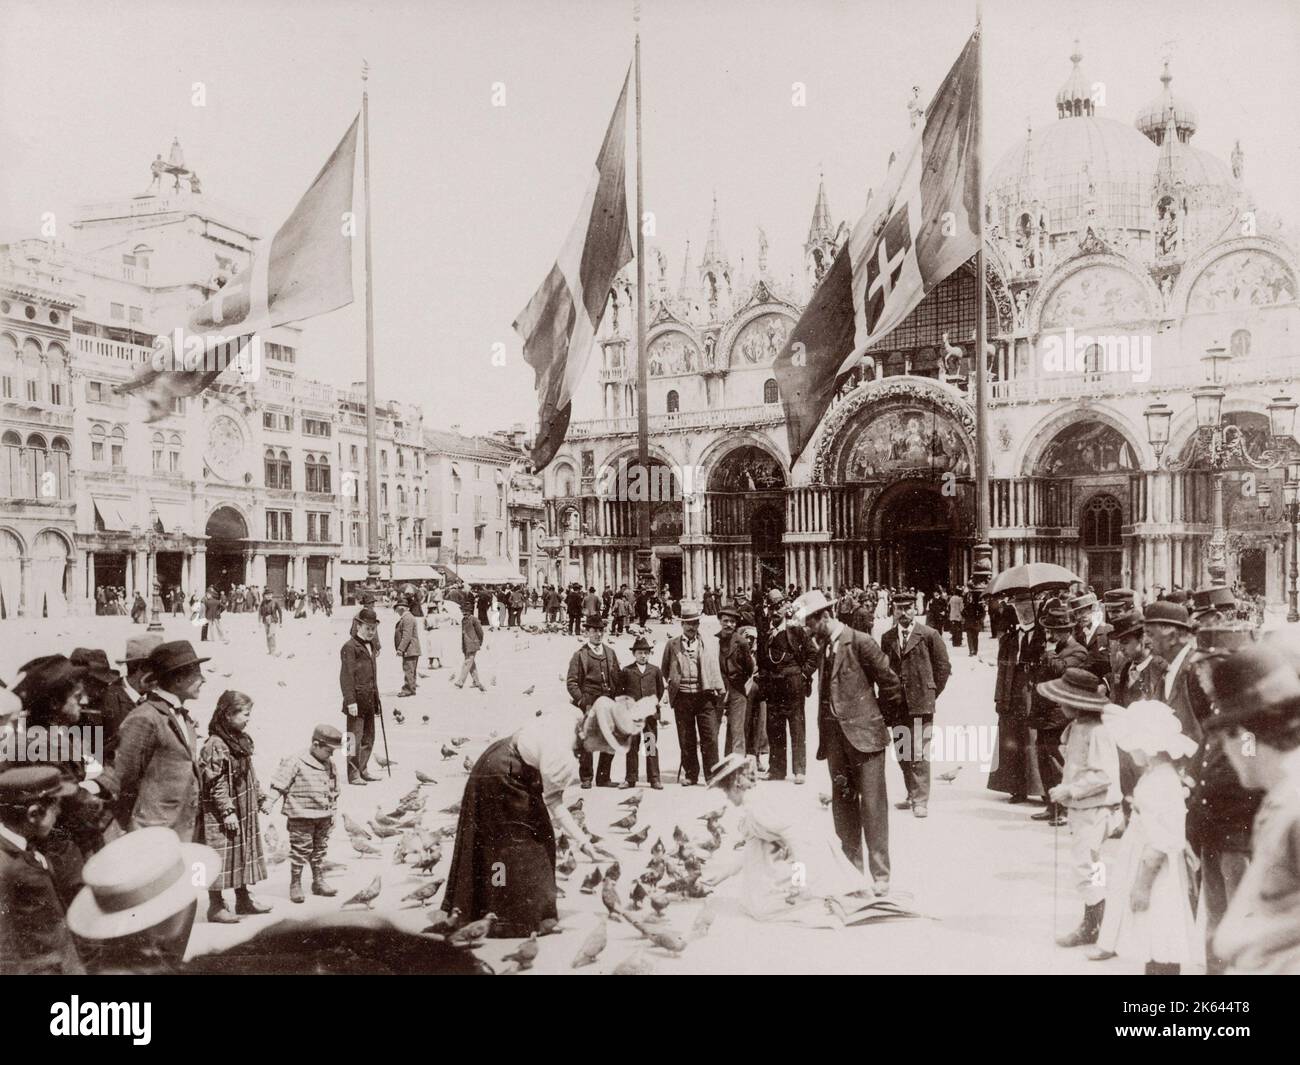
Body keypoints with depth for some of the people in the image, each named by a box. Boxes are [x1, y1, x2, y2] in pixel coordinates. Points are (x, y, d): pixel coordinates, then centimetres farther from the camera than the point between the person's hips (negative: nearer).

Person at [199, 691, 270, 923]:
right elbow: (215, 783, -21)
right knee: (221, 856, 0)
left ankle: (244, 899, 29)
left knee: (245, 852, 16)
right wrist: (227, 811, -21)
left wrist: (260, 797, 16)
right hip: (221, 816, -9)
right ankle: (216, 906, 12)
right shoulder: (214, 745, -20)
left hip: (245, 811, 9)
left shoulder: (243, 740, 8)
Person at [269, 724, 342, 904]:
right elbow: (279, 786, -14)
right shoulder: (295, 762, -12)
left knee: (320, 850, 15)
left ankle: (319, 882, 26)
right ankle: (295, 885, 12)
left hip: (323, 817, 6)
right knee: (300, 850, -1)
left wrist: (332, 813, 19)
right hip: (302, 817, -6)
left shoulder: (329, 765, 9)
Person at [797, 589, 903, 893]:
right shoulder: (823, 647, 11)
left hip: (863, 734, -7)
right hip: (835, 736, 7)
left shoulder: (859, 642, -11)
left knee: (872, 805, -3)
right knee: (842, 803, 12)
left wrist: (877, 715, 2)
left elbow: (891, 683, -9)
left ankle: (880, 876, 4)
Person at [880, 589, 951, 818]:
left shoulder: (929, 635, -2)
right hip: (896, 704, 4)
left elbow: (943, 667, 3)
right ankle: (912, 795, 22)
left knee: (919, 754, -7)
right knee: (903, 753, 10)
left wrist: (931, 693, 3)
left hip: (920, 704, -4)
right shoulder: (887, 638, 9)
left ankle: (921, 801, 0)